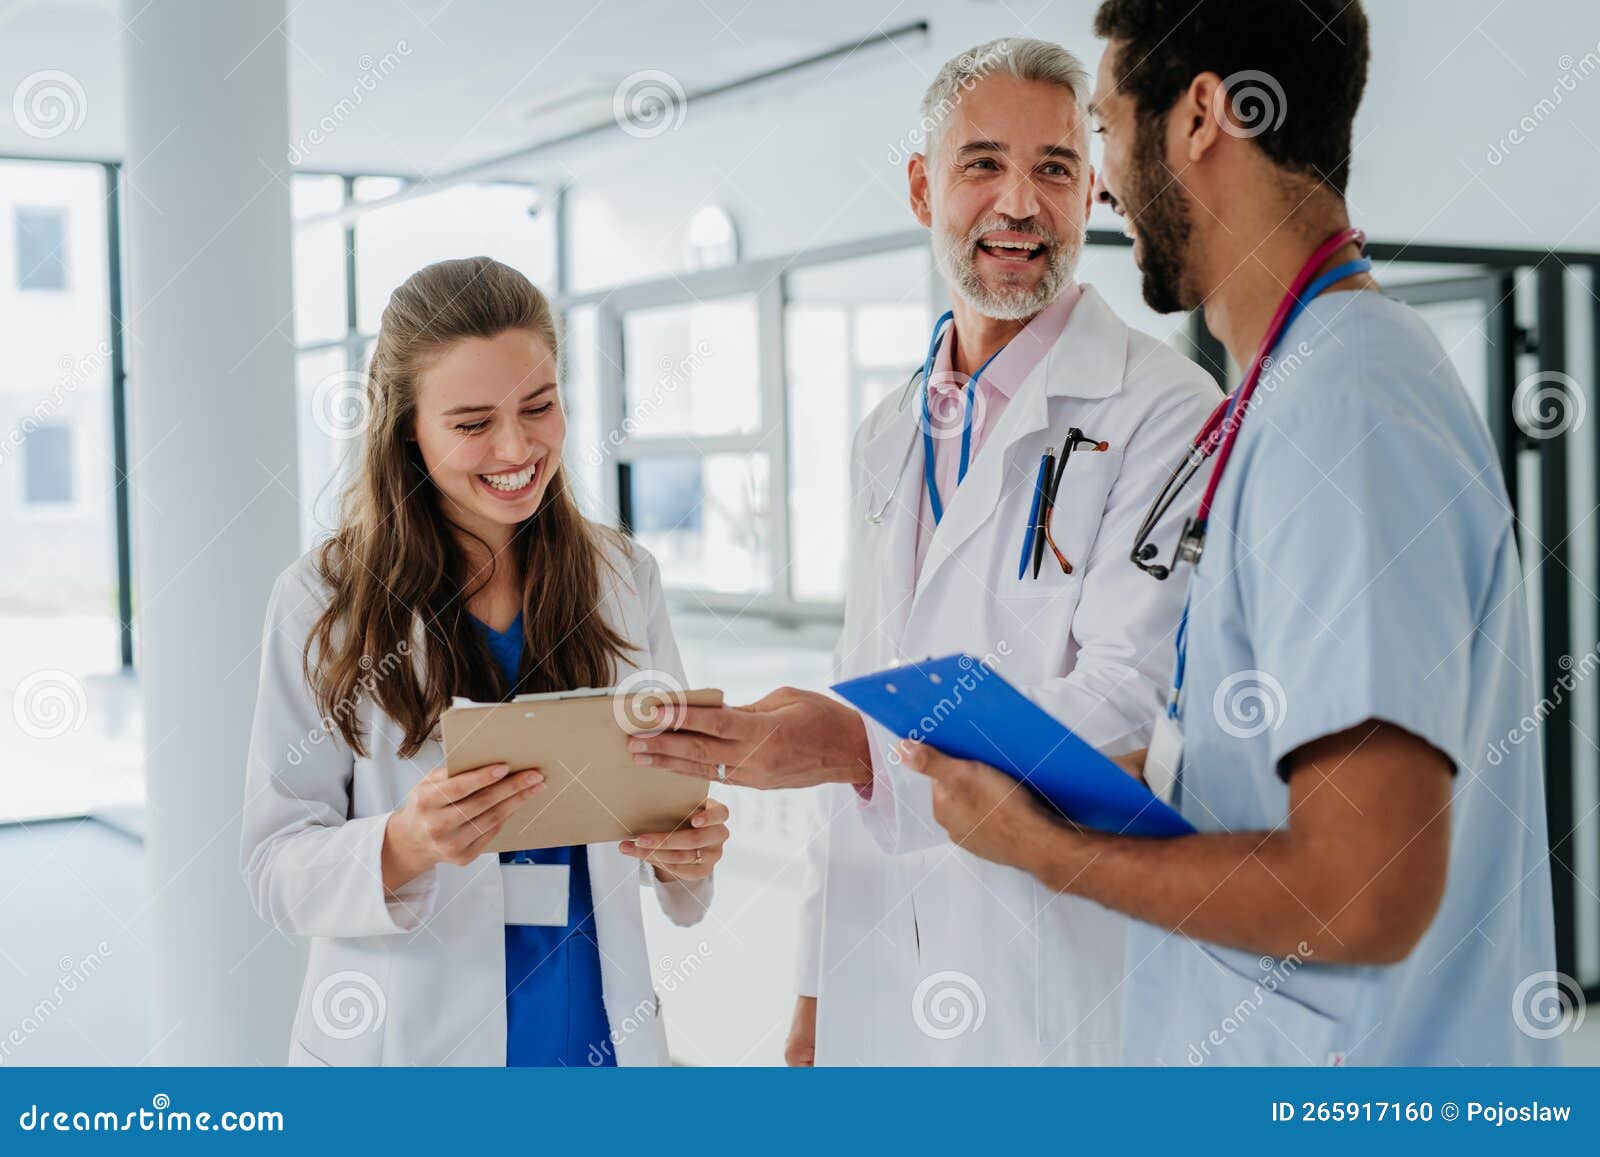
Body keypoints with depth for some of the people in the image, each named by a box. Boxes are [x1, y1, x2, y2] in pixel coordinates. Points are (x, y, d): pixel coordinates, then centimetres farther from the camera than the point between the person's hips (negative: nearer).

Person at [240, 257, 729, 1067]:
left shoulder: (625, 581, 0)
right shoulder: (322, 601, -8)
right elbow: (275, 864, -9)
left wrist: (684, 853, -15)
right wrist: (404, 845, -28)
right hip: (404, 1041, -2)